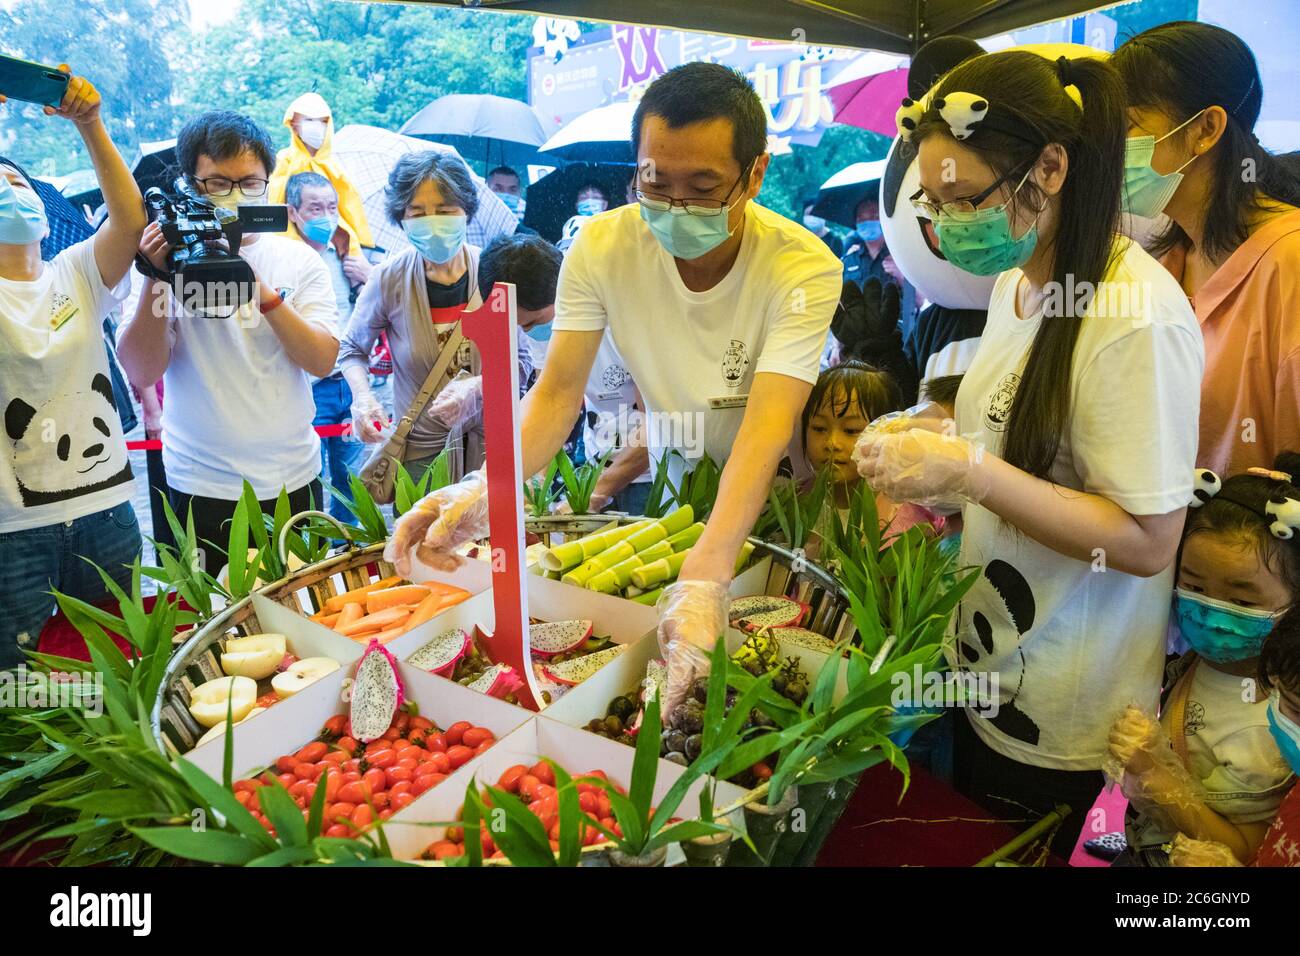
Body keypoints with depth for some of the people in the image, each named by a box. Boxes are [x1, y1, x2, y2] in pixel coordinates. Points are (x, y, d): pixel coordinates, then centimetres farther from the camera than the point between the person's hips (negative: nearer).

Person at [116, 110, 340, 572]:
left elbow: (323, 360, -10)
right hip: (202, 488, -1)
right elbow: (141, 373, -10)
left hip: (293, 480, 1)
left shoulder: (298, 258, 2)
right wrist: (158, 279, -20)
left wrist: (260, 290, -21)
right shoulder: (168, 256, -1)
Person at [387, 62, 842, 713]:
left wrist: (704, 579, -50)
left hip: (772, 490, -2)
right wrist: (487, 489, -38)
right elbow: (558, 393, -19)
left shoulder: (805, 268, -25)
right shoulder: (602, 246, -16)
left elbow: (766, 428, -36)